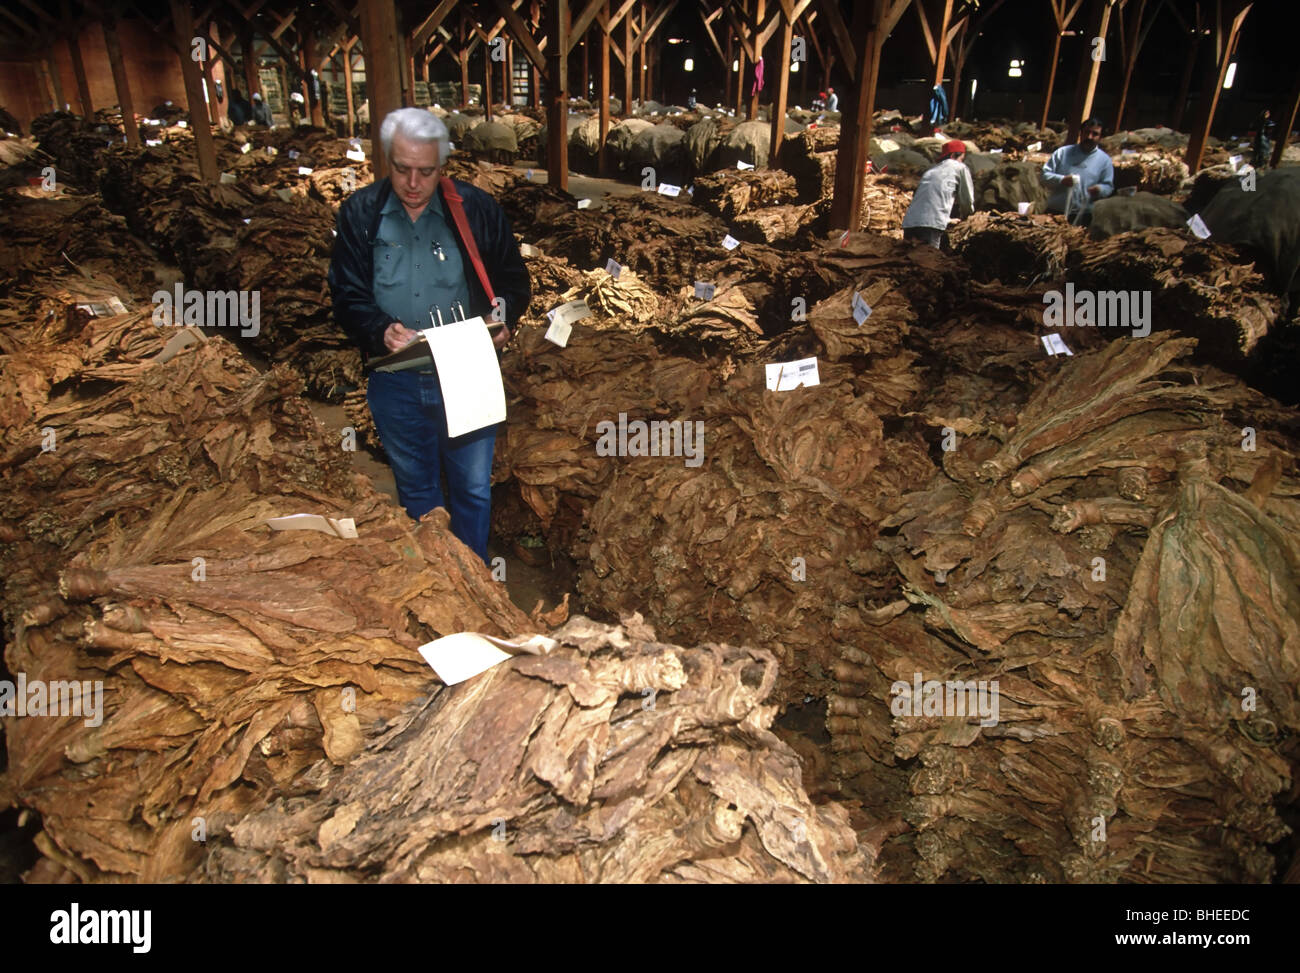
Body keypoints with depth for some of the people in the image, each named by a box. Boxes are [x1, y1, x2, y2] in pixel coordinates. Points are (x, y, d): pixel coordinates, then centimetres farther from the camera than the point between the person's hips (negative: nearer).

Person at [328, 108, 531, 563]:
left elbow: (514, 281, 3)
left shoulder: (478, 209, -6)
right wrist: (380, 331, -24)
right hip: (395, 383, 2)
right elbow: (347, 296, -3)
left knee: (473, 489, 10)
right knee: (415, 489, 19)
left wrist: (502, 318, -19)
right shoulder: (360, 213, -2)